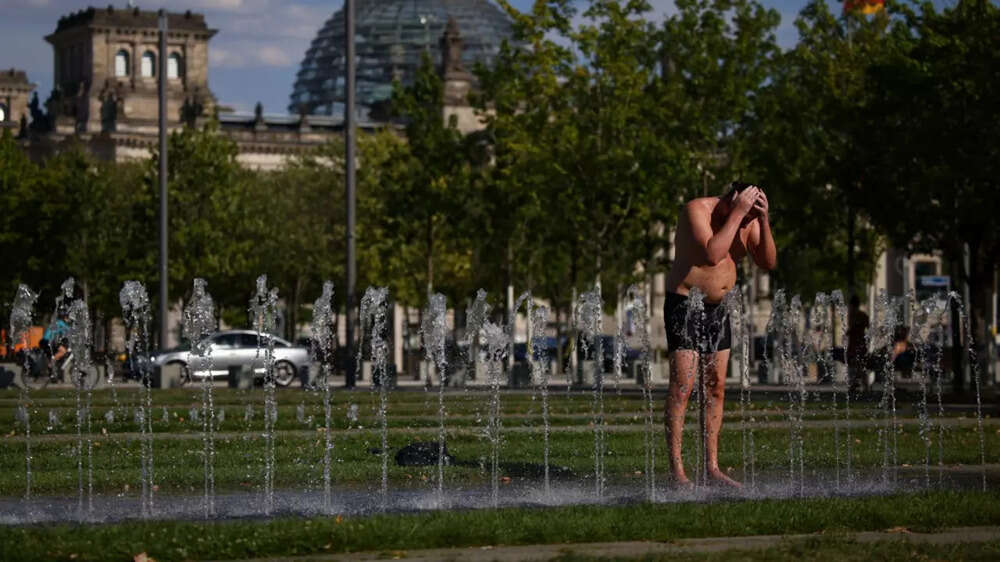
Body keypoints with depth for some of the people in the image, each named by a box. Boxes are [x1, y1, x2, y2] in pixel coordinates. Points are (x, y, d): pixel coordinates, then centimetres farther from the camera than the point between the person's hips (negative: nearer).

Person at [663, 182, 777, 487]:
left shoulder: (749, 221, 0)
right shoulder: (697, 210, -19)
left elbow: (768, 262, -8)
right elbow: (713, 254, -33)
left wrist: (763, 221, -20)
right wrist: (737, 213, -30)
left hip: (718, 308, 7)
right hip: (684, 304, -7)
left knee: (716, 387, 6)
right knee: (682, 386, -12)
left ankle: (712, 467, 11)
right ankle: (676, 470, -12)